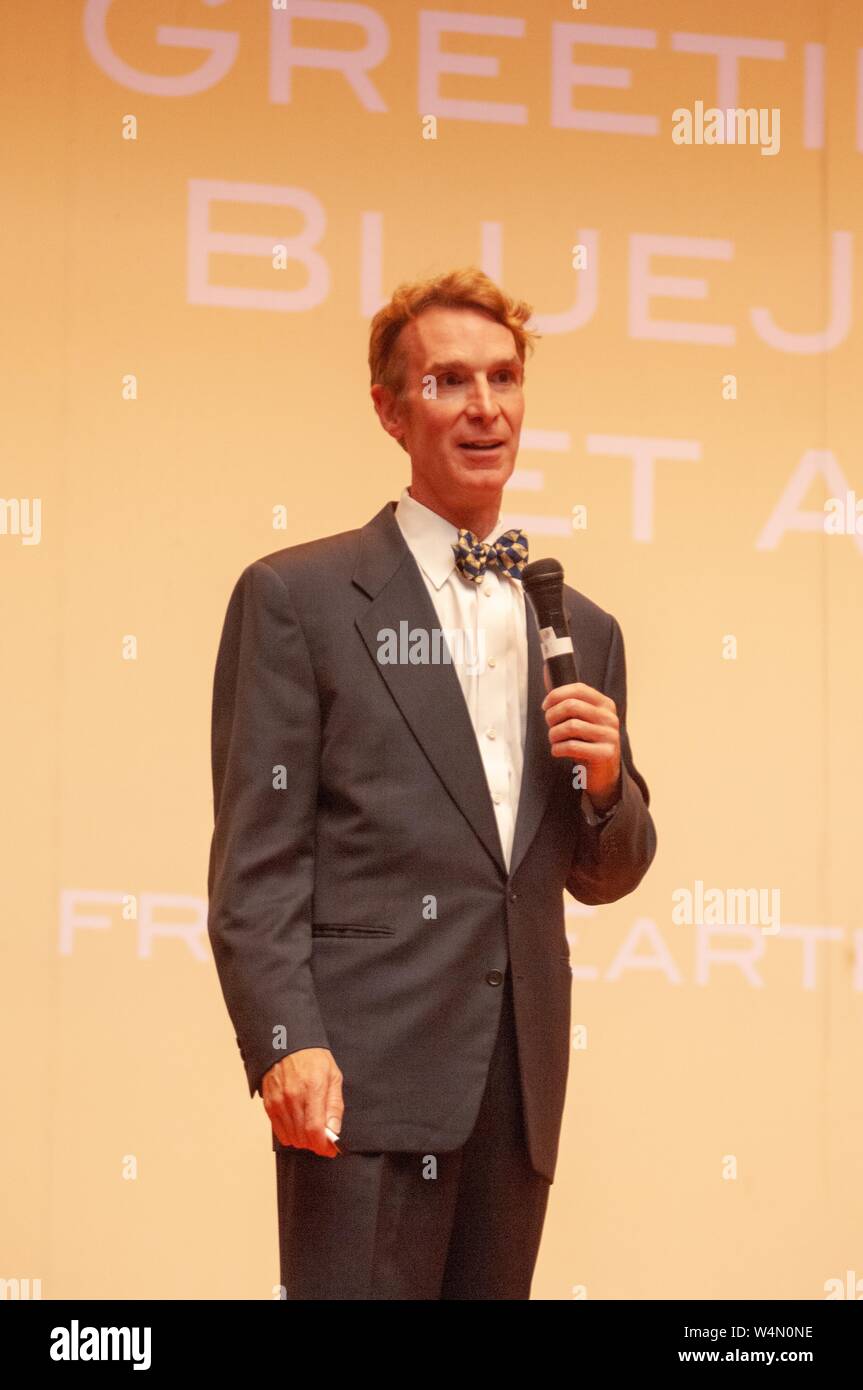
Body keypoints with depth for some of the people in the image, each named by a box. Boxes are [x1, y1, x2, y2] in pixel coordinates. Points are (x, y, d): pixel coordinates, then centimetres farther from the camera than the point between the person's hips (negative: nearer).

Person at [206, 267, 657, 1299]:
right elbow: (256, 855, -4)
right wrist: (286, 1046, -16)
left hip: (520, 1094, 5)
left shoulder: (582, 630, 17)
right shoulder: (297, 596, 2)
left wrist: (605, 782, 1)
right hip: (367, 1070, -5)